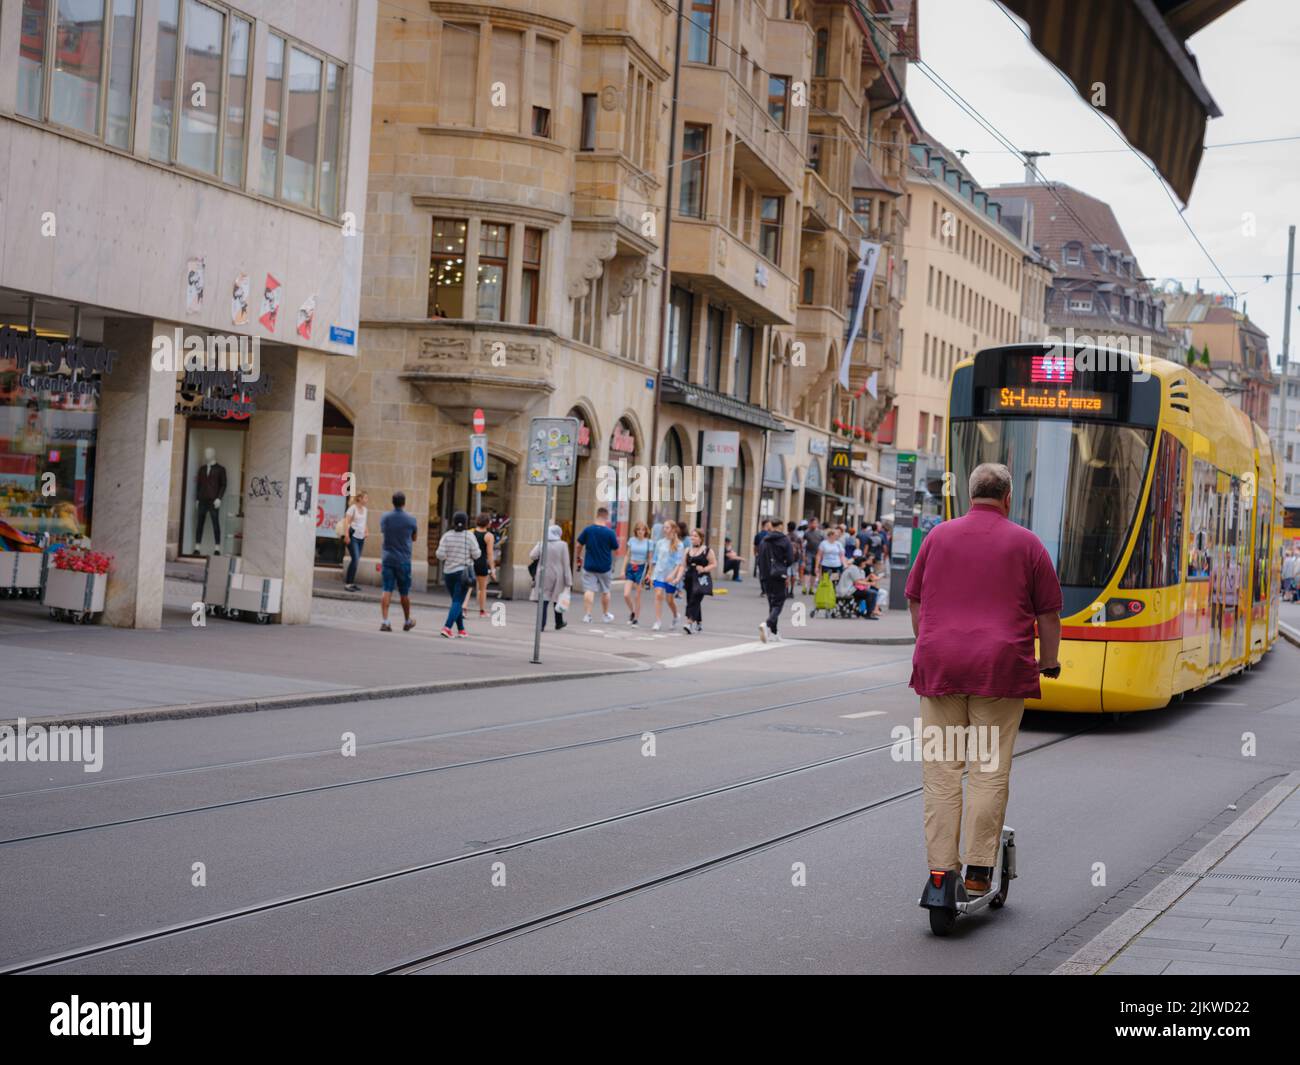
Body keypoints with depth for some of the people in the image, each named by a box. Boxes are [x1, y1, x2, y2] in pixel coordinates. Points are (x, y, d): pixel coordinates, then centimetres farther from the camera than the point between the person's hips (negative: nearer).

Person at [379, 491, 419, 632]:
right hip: (403, 560, -1)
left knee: (387, 591, -1)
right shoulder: (410, 520, -8)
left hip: (387, 558, 1)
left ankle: (384, 621, -13)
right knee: (404, 593, 10)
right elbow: (414, 538, 7)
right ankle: (407, 621, 25)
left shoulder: (385, 518, -2)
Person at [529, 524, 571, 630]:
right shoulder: (562, 545, -7)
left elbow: (532, 555, -12)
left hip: (544, 576, 1)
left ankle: (542, 625, -11)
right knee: (557, 599, 16)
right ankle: (559, 623, 31)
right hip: (557, 576, -1)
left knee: (543, 601, 0)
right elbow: (566, 564, -8)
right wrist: (568, 581, -6)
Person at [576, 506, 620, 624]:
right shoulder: (610, 532, -11)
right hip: (605, 567, 0)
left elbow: (579, 544, 1)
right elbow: (616, 548, -3)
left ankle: (588, 614, -10)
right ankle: (606, 615, 28)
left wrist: (579, 556, 18)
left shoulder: (588, 529, -6)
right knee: (605, 591, 16)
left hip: (589, 565, 0)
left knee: (589, 590, 0)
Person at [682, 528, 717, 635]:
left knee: (694, 601, -17)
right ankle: (699, 624, 28)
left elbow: (714, 564, -1)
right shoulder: (688, 550, 13)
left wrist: (704, 569, -16)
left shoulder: (707, 550, -1)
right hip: (690, 579, 6)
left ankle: (690, 624, -25)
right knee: (690, 601, 11)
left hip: (701, 580, -6)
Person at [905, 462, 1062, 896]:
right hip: (1001, 667, -2)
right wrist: (1048, 663, 16)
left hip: (940, 664, 2)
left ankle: (941, 870, 1)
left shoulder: (938, 536, 10)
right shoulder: (1026, 543, 4)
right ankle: (978, 873, -1)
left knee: (941, 771, 3)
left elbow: (915, 601, 17)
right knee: (990, 770, 1)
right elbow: (1048, 614, 6)